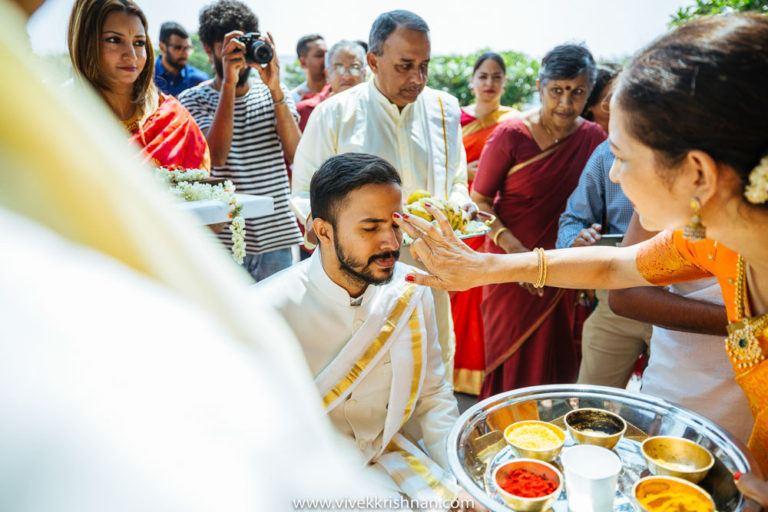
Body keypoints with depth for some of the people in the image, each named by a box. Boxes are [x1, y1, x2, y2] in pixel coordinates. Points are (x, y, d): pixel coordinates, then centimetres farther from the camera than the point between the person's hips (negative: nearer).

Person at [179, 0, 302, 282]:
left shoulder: (277, 95, 9)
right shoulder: (194, 99, 1)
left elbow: (295, 154, -7)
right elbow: (217, 155, -18)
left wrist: (275, 90, -16)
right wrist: (229, 84, -20)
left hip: (276, 239, 3)